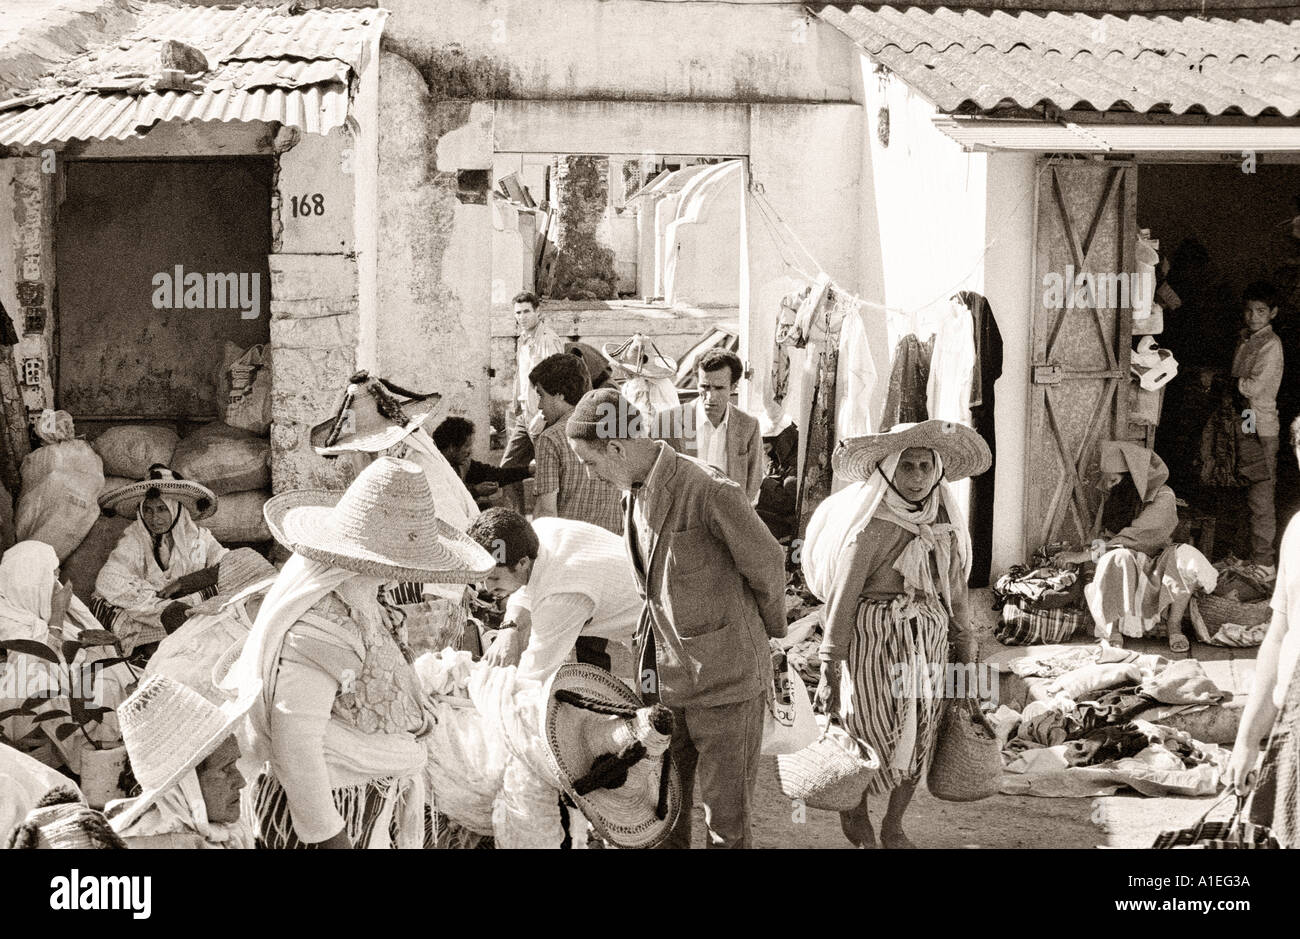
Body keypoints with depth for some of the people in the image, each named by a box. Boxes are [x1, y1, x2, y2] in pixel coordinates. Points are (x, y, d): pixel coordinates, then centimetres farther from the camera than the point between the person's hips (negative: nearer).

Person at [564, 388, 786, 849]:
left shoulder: (711, 492, -21)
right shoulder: (637, 492, 5)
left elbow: (767, 566, -8)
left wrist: (769, 631, 8)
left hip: (725, 679, -7)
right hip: (669, 676, 7)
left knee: (725, 820, 2)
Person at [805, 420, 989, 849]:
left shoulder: (944, 522, 2)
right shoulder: (870, 527, -15)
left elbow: (955, 591, 11)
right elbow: (841, 599, -12)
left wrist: (965, 655, 14)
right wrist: (830, 670, -12)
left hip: (928, 648, 5)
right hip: (874, 647, -5)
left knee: (917, 747, 12)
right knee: (880, 747, -2)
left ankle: (893, 828, 32)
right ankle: (854, 809, 28)